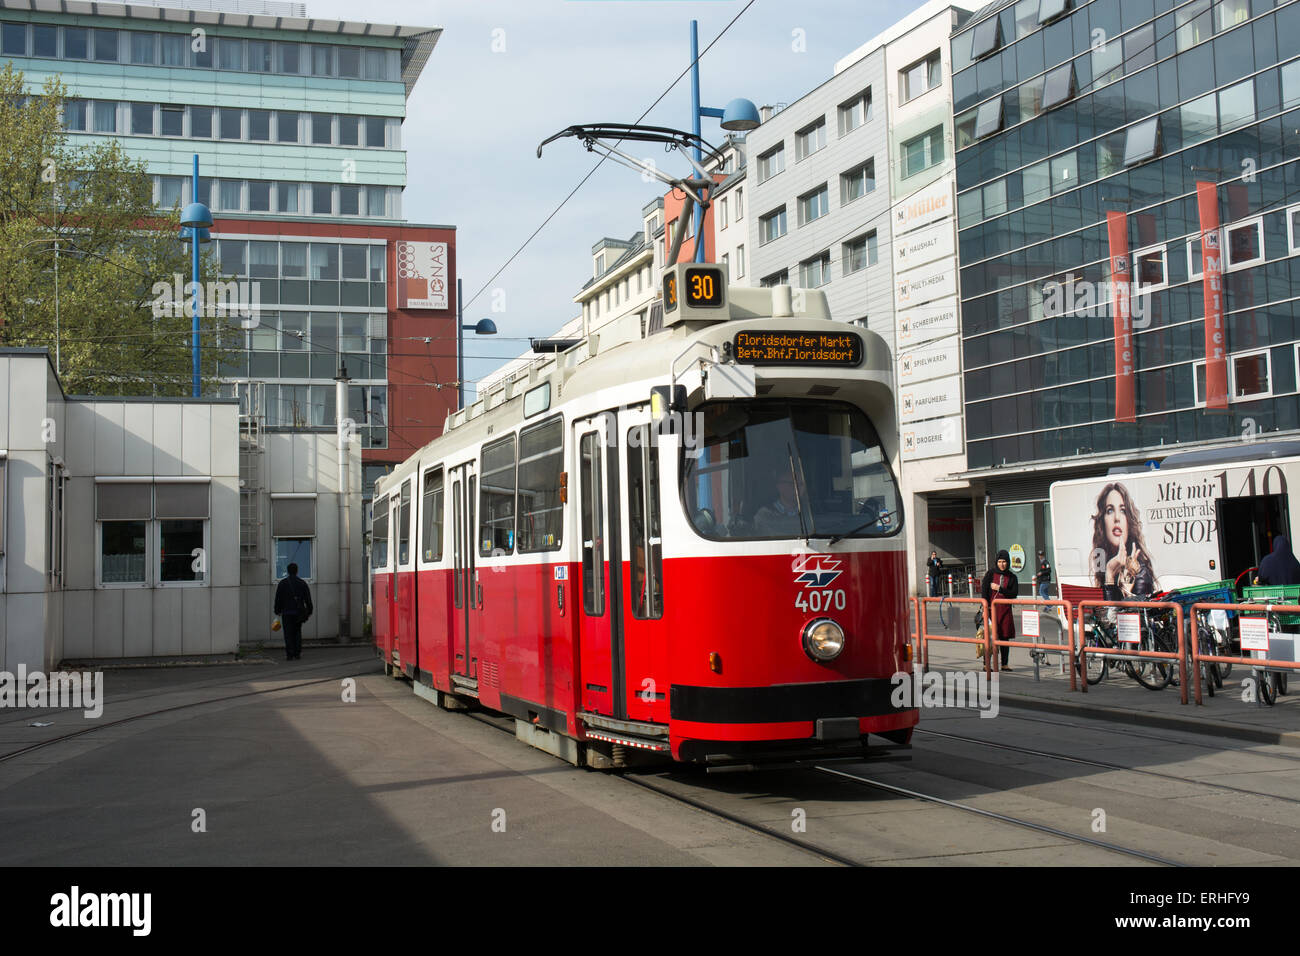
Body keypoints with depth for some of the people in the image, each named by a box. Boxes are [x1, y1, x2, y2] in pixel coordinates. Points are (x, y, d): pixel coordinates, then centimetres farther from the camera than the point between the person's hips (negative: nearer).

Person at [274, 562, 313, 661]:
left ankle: (289, 654, -9)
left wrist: (277, 611, 12)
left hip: (286, 612, -2)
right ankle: (297, 653, 10)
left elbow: (278, 598, 3)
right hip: (298, 612, 2)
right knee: (297, 632, 12)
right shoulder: (302, 583, 3)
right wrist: (309, 611, 13)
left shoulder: (282, 583, 0)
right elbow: (308, 599, 5)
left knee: (288, 634, -2)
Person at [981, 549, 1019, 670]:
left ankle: (1004, 664, 13)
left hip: (1005, 610, 2)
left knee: (1005, 637, 5)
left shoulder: (1012, 577, 7)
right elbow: (984, 590, -5)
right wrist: (986, 607, -13)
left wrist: (999, 588, -11)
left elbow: (1014, 593, -2)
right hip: (991, 608, -2)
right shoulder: (991, 573, 1)